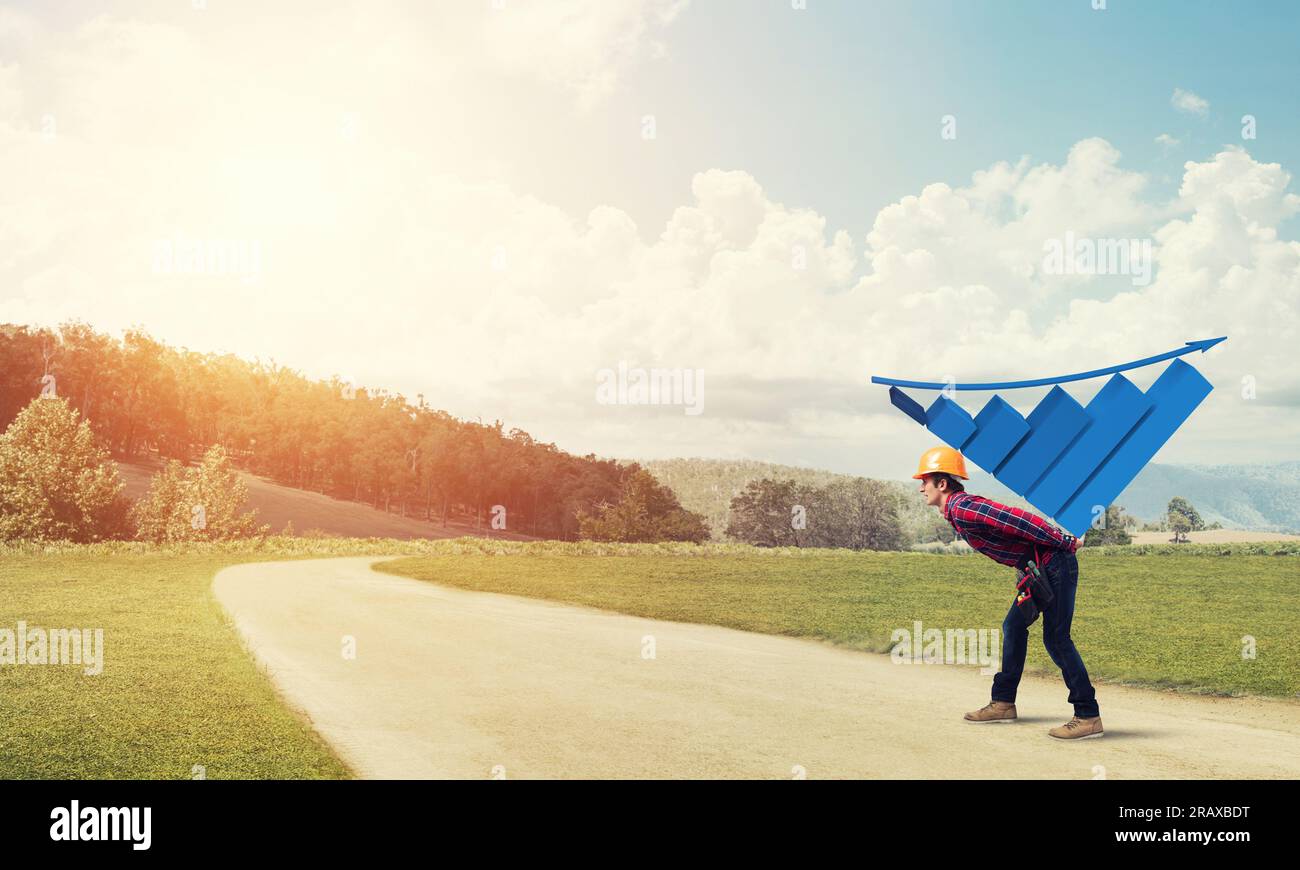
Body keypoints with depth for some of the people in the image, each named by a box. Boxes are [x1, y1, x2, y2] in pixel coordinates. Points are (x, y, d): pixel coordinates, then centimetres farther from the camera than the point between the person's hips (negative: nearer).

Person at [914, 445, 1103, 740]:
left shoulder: (963, 510, -19)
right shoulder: (958, 511, 13)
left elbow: (1019, 519, -24)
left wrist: (1064, 543, -20)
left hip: (1055, 564, -10)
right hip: (1039, 569, 10)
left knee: (1056, 639, -10)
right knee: (1013, 627, 16)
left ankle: (1088, 716, -6)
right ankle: (1003, 703, 24)